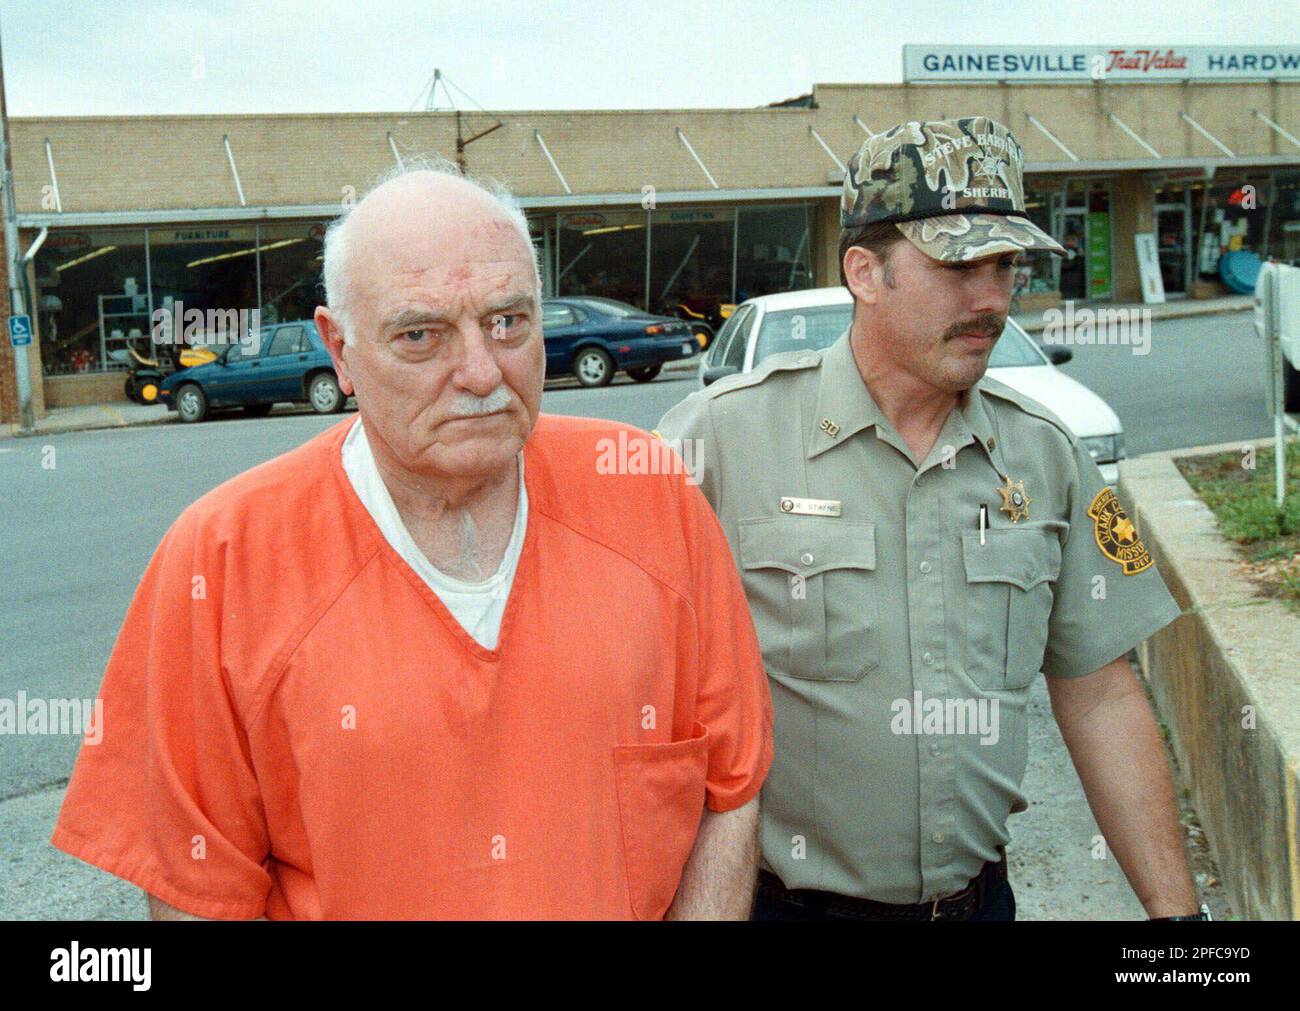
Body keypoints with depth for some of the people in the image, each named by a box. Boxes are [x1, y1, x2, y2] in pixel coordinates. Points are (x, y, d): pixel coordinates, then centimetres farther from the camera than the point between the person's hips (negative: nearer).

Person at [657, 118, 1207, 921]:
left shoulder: (1048, 454, -1)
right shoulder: (722, 434, -14)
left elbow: (1100, 698, 3)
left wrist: (1175, 906, 1)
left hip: (979, 896, 4)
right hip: (783, 900, -4)